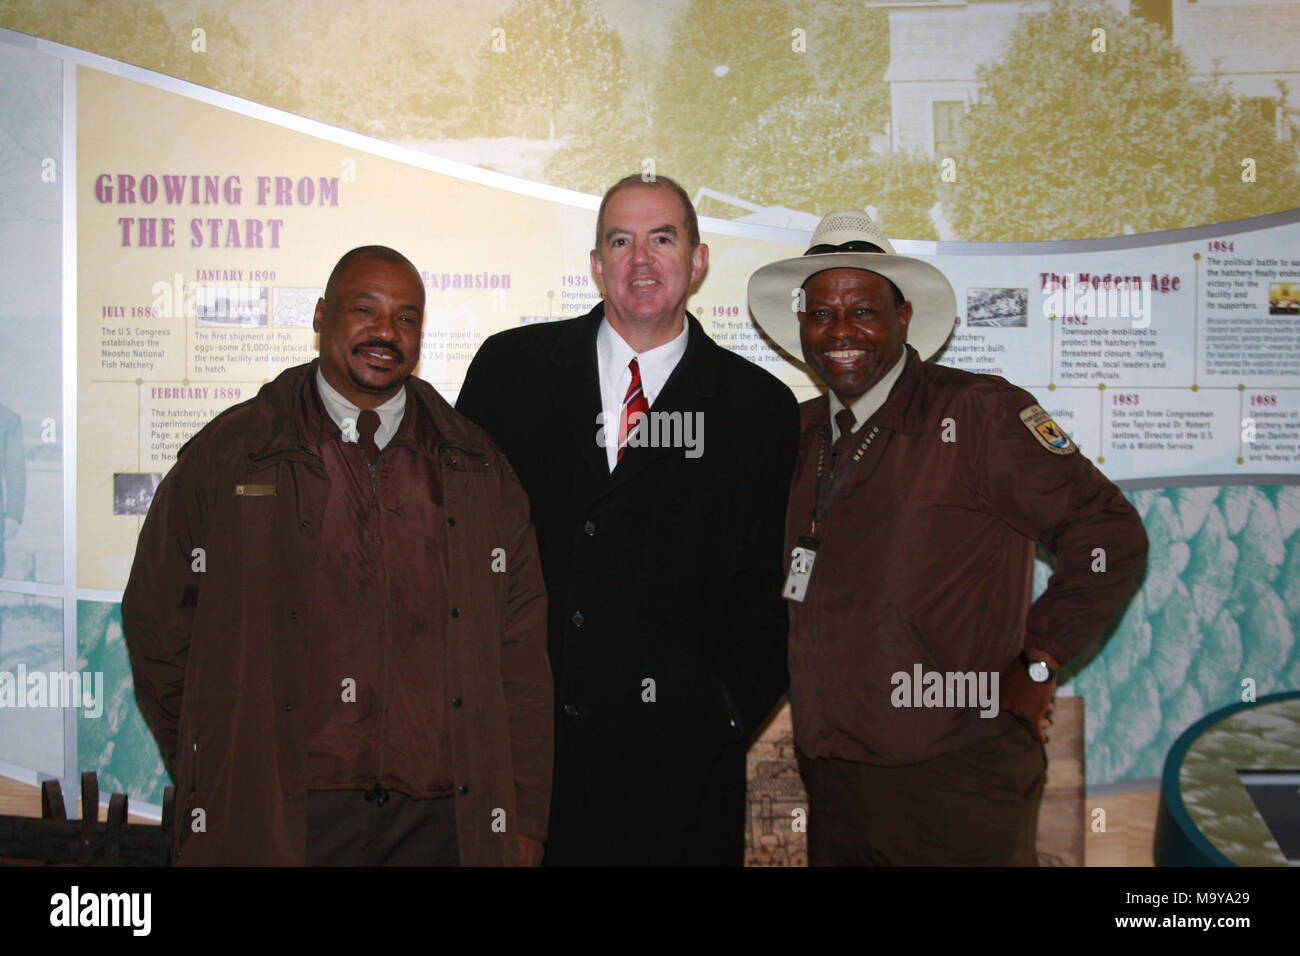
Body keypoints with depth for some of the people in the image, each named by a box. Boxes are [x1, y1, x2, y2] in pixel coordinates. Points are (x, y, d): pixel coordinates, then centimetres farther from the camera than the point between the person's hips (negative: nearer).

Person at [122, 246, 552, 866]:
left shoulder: (478, 469, 8)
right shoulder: (225, 454, 3)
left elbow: (521, 650, 6)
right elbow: (159, 625, 6)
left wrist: (522, 818, 2)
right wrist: (211, 782, 6)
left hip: (439, 818, 2)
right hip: (273, 819, -1)